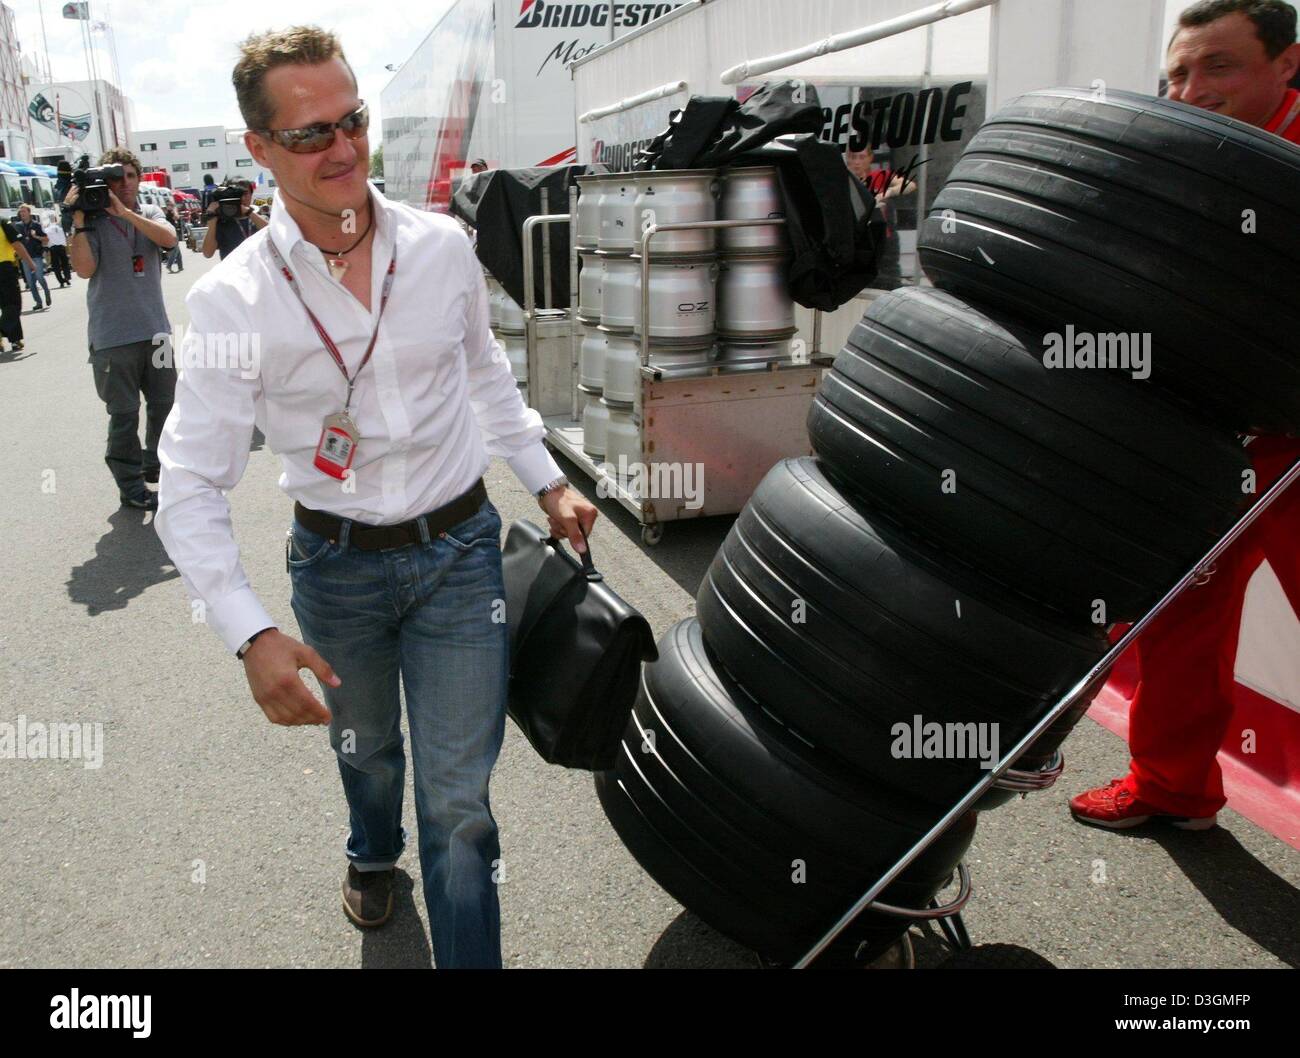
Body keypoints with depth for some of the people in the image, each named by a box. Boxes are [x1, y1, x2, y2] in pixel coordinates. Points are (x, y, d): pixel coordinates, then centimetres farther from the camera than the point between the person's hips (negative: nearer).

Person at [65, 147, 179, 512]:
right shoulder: (93, 221, 0)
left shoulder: (149, 213, 10)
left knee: (165, 404, 13)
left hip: (156, 329, 4)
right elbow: (85, 268, -13)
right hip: (113, 336, -4)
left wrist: (123, 211, -18)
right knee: (124, 414, 0)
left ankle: (156, 464, 34)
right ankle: (131, 486, 10)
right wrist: (78, 219, -16)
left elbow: (168, 238, -12)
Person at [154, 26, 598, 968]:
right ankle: (373, 854, 61)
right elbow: (192, 483, -15)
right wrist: (250, 634, -25)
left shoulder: (443, 246, -6)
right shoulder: (233, 298, -15)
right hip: (337, 563, 0)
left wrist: (548, 481, 14)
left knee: (458, 800, -1)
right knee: (364, 749, 26)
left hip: (460, 547, 0)